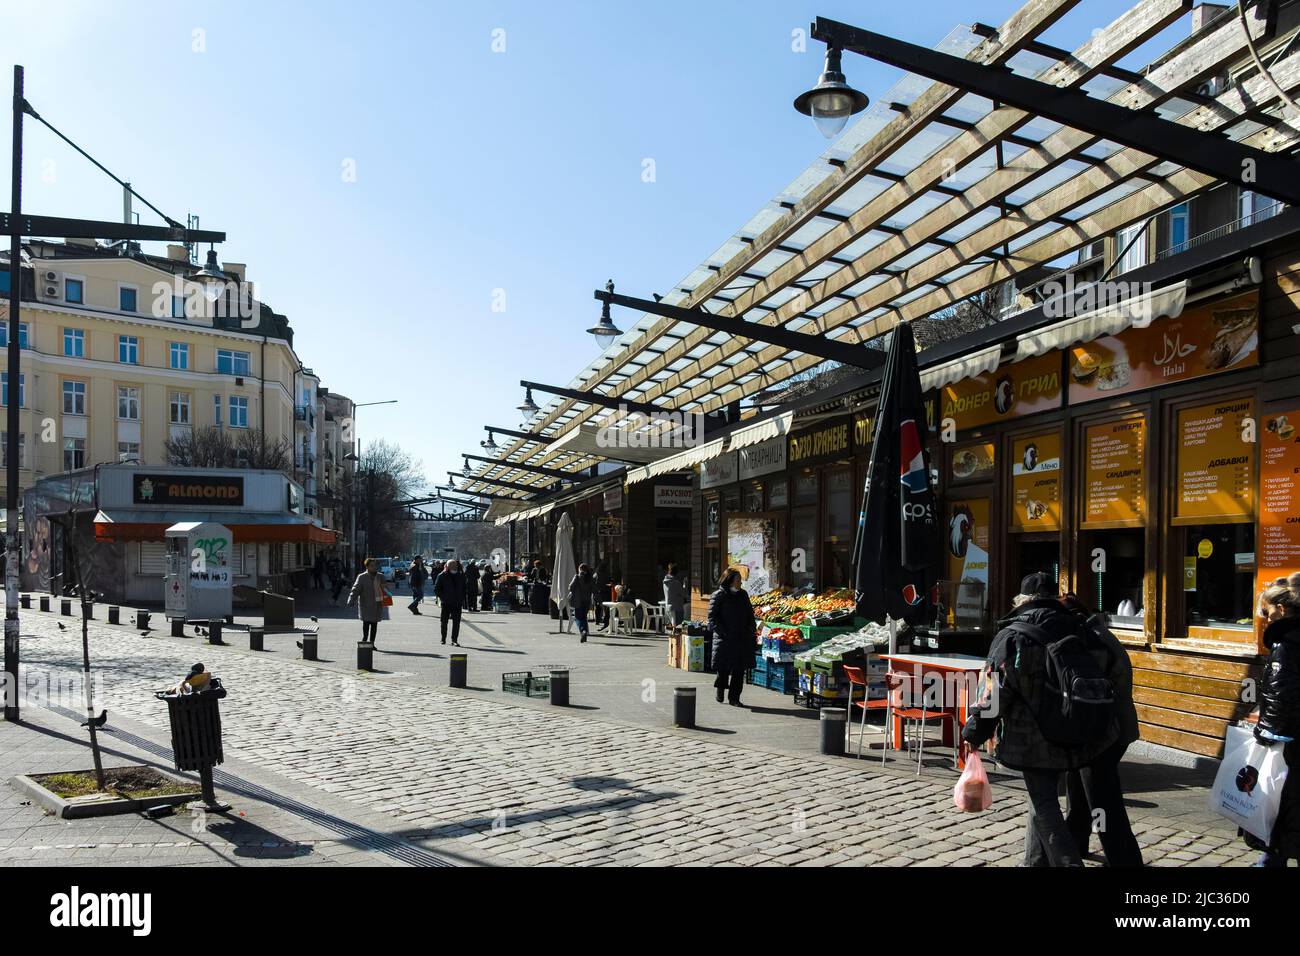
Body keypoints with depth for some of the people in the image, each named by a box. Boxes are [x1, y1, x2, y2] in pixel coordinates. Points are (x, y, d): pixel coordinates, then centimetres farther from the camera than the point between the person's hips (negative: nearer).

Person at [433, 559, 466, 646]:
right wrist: (442, 597, -11)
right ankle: (443, 639, 25)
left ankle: (454, 640, -2)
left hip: (457, 603, 2)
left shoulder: (461, 576, 10)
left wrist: (463, 600, 7)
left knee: (456, 622, -4)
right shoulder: (442, 576, -1)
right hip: (446, 603, -2)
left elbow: (464, 589, 18)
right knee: (444, 621, 9)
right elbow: (436, 589, 0)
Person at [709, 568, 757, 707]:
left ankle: (734, 698, 10)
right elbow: (712, 617, -6)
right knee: (723, 669, 2)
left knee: (739, 669, 3)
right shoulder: (719, 596, -5)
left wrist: (752, 633, 10)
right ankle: (720, 688, 30)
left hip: (742, 639, 5)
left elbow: (750, 615, 19)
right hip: (724, 639, -5)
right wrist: (722, 632, -16)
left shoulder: (743, 594, 12)